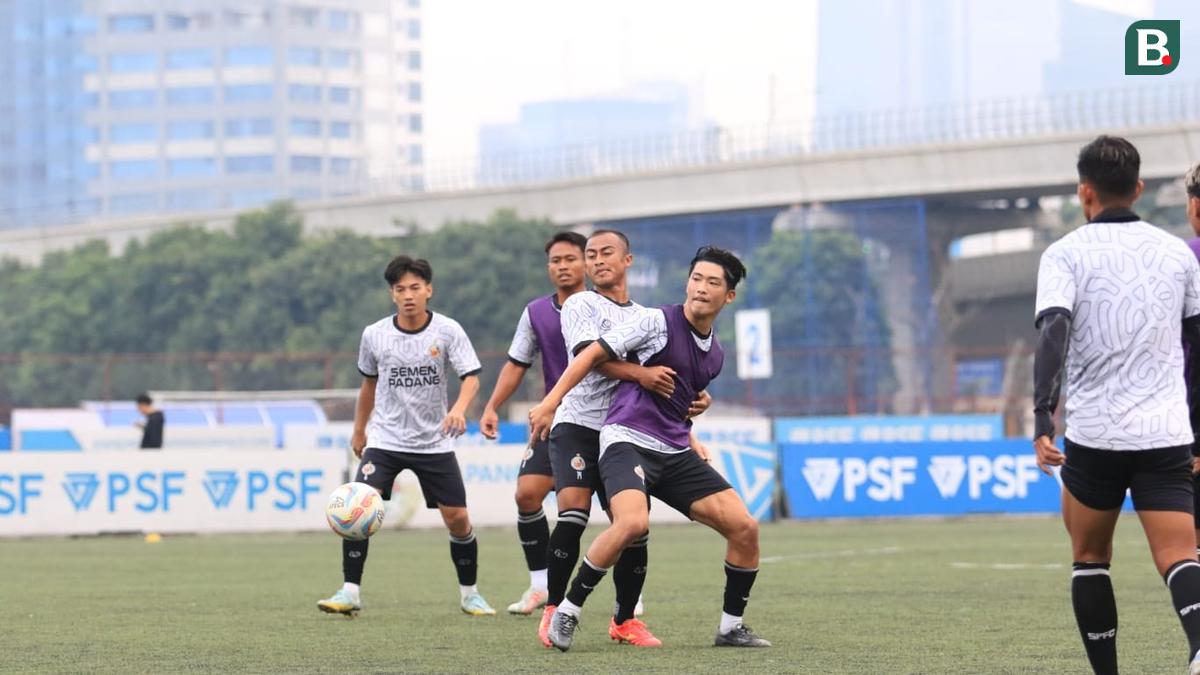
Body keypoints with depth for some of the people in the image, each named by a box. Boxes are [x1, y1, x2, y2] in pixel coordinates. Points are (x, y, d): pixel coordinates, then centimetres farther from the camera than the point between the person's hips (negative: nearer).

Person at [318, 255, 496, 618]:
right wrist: (359, 429, 20)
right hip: (385, 439, 1)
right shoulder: (374, 335, -2)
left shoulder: (448, 330, -8)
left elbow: (471, 377, -15)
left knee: (457, 518, -1)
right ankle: (350, 593, -12)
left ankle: (469, 592, 20)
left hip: (434, 441, 0)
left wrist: (459, 408, -35)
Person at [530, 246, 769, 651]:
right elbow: (593, 355, -6)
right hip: (628, 441, -7)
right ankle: (567, 612, -16)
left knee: (744, 527, -4)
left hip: (675, 452, 7)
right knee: (633, 522, -33)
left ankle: (730, 628, 11)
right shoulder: (658, 322, -6)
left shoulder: (715, 355, 15)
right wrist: (552, 400, -12)